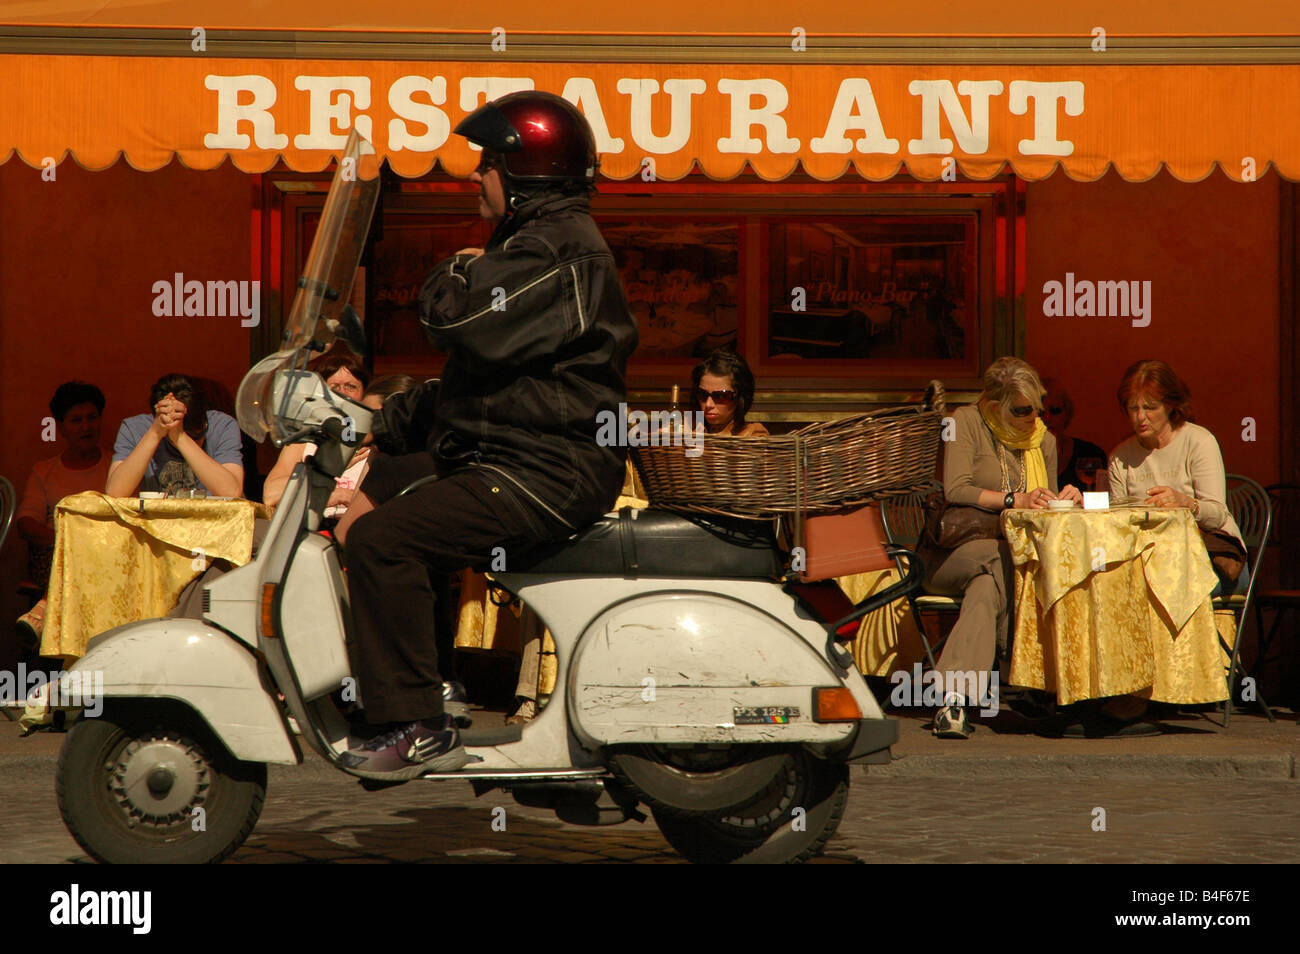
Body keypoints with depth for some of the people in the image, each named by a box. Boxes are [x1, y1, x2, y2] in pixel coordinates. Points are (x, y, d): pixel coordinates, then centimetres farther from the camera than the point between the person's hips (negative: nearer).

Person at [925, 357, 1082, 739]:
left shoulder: (1044, 441, 17)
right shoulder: (966, 423, -1)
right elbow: (956, 490, -14)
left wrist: (1065, 499, 0)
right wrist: (1016, 500, -19)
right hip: (951, 558, -4)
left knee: (986, 590, -35)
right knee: (1002, 558, -39)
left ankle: (954, 701, -47)